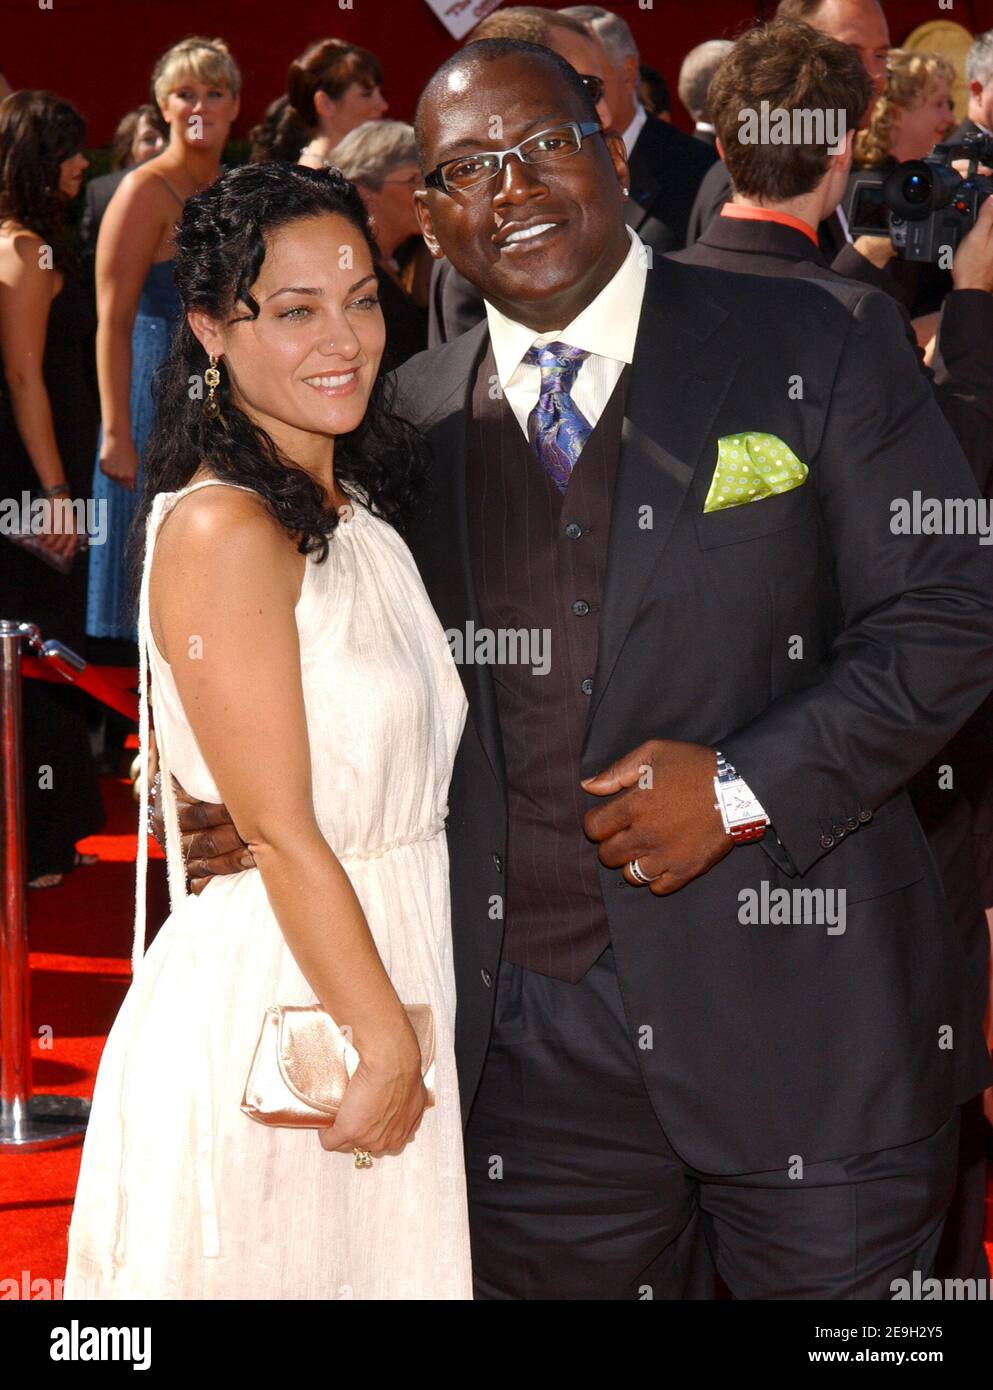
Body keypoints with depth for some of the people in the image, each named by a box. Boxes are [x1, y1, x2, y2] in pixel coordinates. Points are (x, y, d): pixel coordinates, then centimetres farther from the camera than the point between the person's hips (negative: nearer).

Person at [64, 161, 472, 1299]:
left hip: (391, 982, 8)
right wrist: (386, 1045, -13)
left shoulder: (352, 511, 11)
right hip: (273, 1018, -8)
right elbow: (281, 833, -18)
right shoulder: (221, 531, -16)